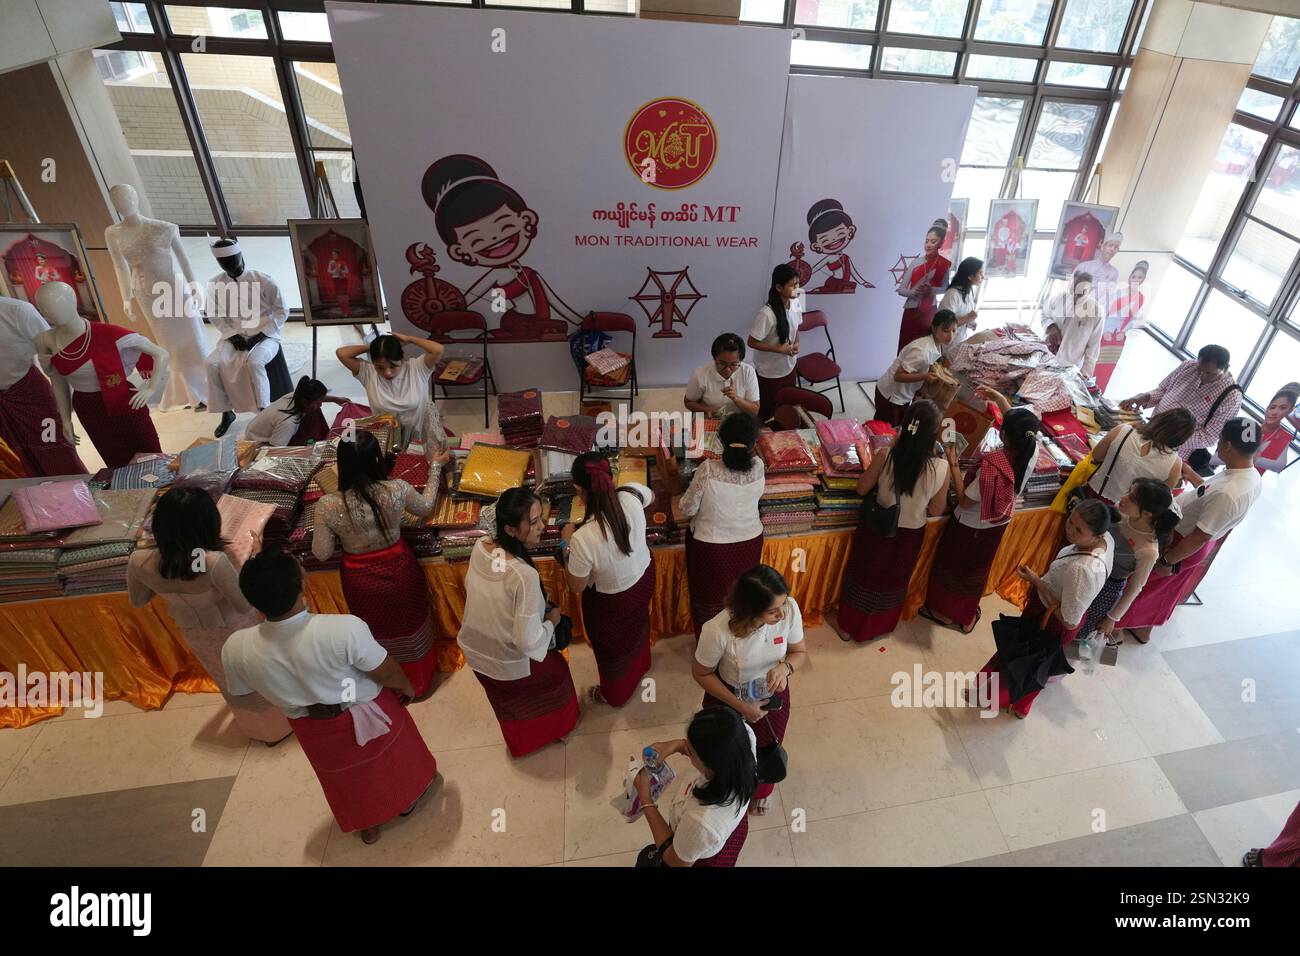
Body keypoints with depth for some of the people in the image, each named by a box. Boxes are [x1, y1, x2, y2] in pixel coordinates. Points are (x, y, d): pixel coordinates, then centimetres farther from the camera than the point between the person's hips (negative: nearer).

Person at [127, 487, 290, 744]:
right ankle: (279, 724, 50)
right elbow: (245, 605, -26)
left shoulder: (139, 561, -26)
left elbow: (137, 601, -4)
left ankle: (255, 728, 57)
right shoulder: (214, 562, -41)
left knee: (229, 679, 32)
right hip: (233, 629, -5)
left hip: (192, 632, 5)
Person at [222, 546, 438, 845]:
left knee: (348, 776, 32)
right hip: (368, 713, -2)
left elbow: (241, 692, -4)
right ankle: (407, 800, 58)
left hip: (314, 732, 3)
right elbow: (387, 672, -23)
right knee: (392, 758, 30)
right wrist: (406, 686, -1)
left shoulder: (236, 649, -26)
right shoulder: (344, 628, -38)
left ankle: (368, 825, 56)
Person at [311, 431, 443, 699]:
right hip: (399, 572, 0)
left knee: (378, 632, 28)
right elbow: (426, 508, -3)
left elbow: (321, 554, -12)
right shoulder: (396, 490, -26)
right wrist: (435, 467, 9)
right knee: (410, 626, 27)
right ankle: (418, 682, 51)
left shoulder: (328, 505, -26)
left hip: (361, 580, 0)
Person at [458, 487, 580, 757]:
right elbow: (528, 642, -32)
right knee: (557, 671, 28)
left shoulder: (480, 546, -17)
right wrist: (551, 621, -13)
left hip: (475, 652, 6)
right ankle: (555, 726, 54)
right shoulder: (524, 575, -38)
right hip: (511, 665, -5)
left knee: (508, 702, 35)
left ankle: (519, 742, 62)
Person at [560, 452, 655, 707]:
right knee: (637, 624, 37)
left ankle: (614, 694, 57)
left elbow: (576, 587, -21)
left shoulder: (583, 538, -42)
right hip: (644, 577, 5)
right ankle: (640, 665, 68)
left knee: (612, 646, 27)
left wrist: (567, 544, -11)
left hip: (612, 600, -5)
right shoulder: (632, 495, -30)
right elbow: (651, 495, 0)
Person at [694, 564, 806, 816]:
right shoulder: (718, 631, -39)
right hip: (728, 697, -2)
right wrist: (740, 706, -21)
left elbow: (800, 652, -10)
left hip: (773, 696, 3)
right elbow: (701, 673, -18)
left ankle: (759, 792, 64)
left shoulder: (789, 609, -30)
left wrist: (784, 667, -31)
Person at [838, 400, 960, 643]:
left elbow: (862, 489, -10)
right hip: (910, 534, 0)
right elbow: (936, 510, -10)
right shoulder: (942, 468, -26)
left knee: (863, 576, 24)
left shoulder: (886, 456, -26)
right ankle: (878, 627, 51)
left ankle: (848, 627, 44)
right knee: (893, 581, 28)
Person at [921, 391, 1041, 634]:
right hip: (998, 524, 6)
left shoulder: (991, 465, -39)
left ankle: (944, 611, 43)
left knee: (952, 566, 21)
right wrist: (1001, 400, -1)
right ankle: (967, 617, 46)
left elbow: (965, 502, -27)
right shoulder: (1032, 451, -21)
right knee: (977, 568, 27)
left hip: (971, 526, -6)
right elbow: (1020, 428, 4)